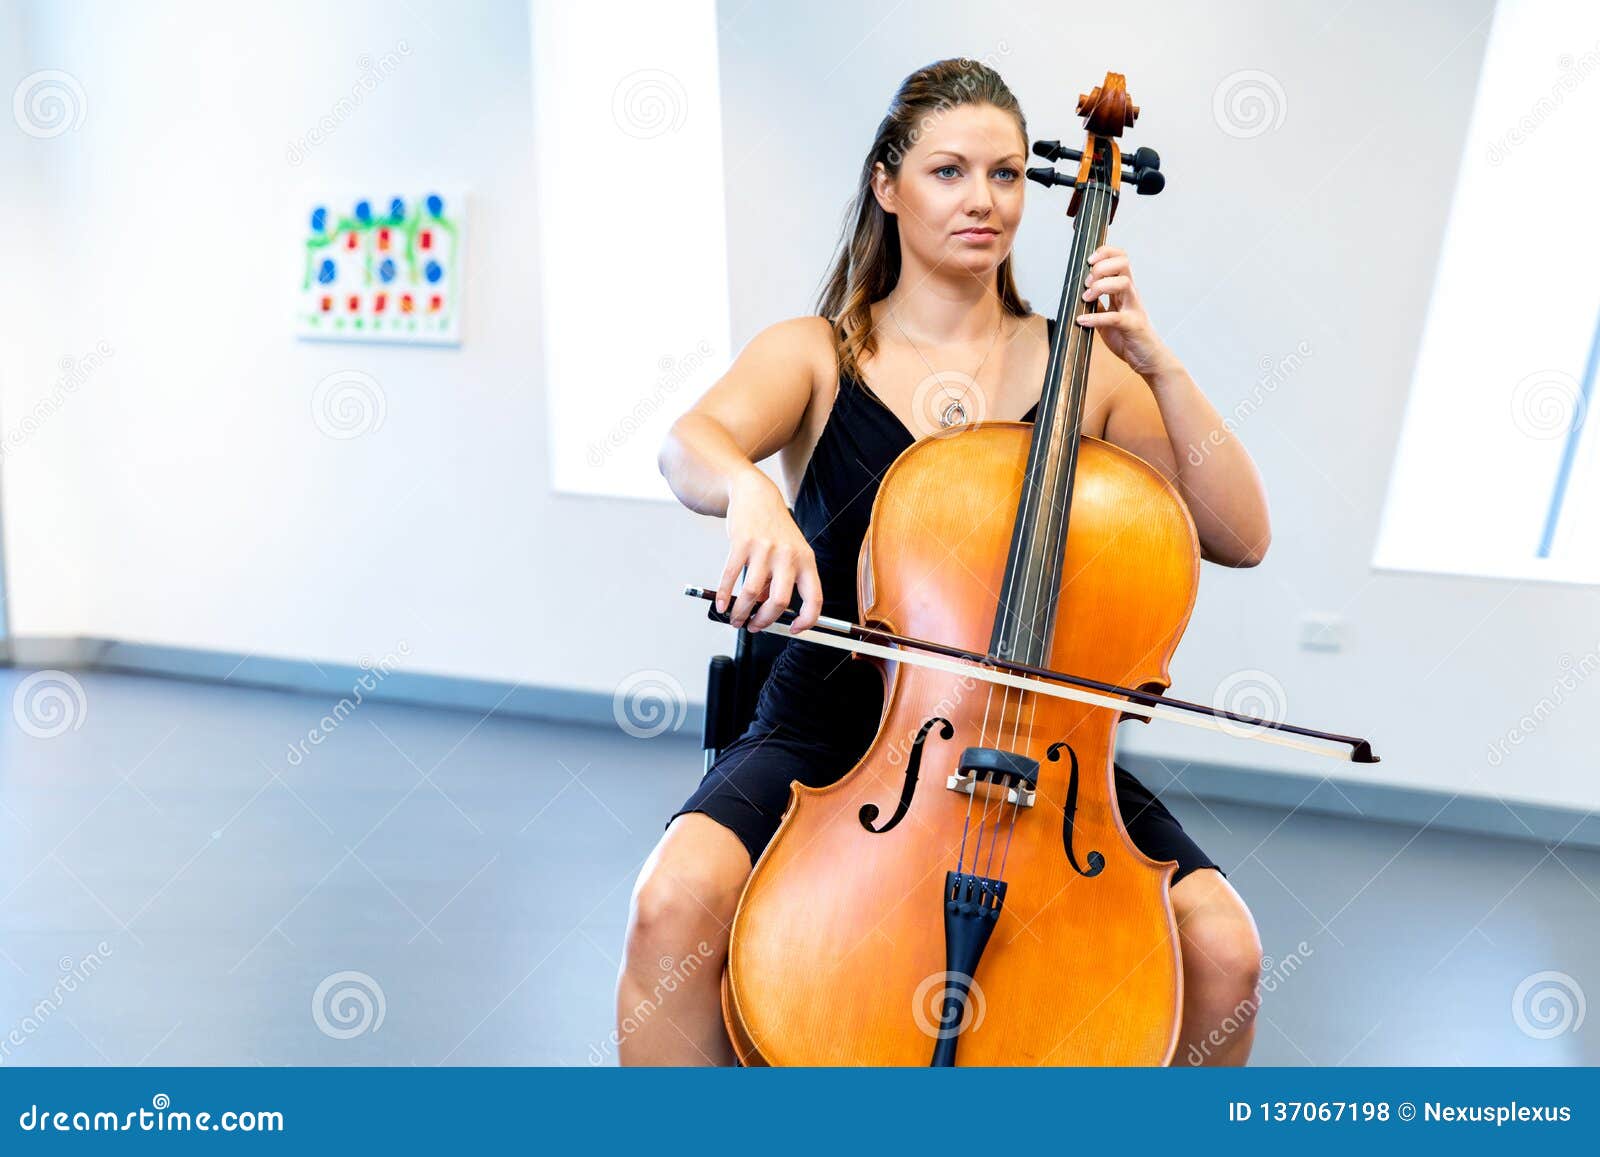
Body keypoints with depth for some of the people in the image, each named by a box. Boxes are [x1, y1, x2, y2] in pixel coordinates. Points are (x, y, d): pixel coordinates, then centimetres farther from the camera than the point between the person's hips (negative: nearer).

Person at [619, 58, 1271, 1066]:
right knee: (679, 901, -28)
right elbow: (692, 443, -17)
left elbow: (1242, 537, 0)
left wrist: (1157, 363, -11)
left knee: (1223, 948, -19)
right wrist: (749, 492, -39)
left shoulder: (1082, 367, 6)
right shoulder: (816, 354, 5)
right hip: (827, 732, -1)